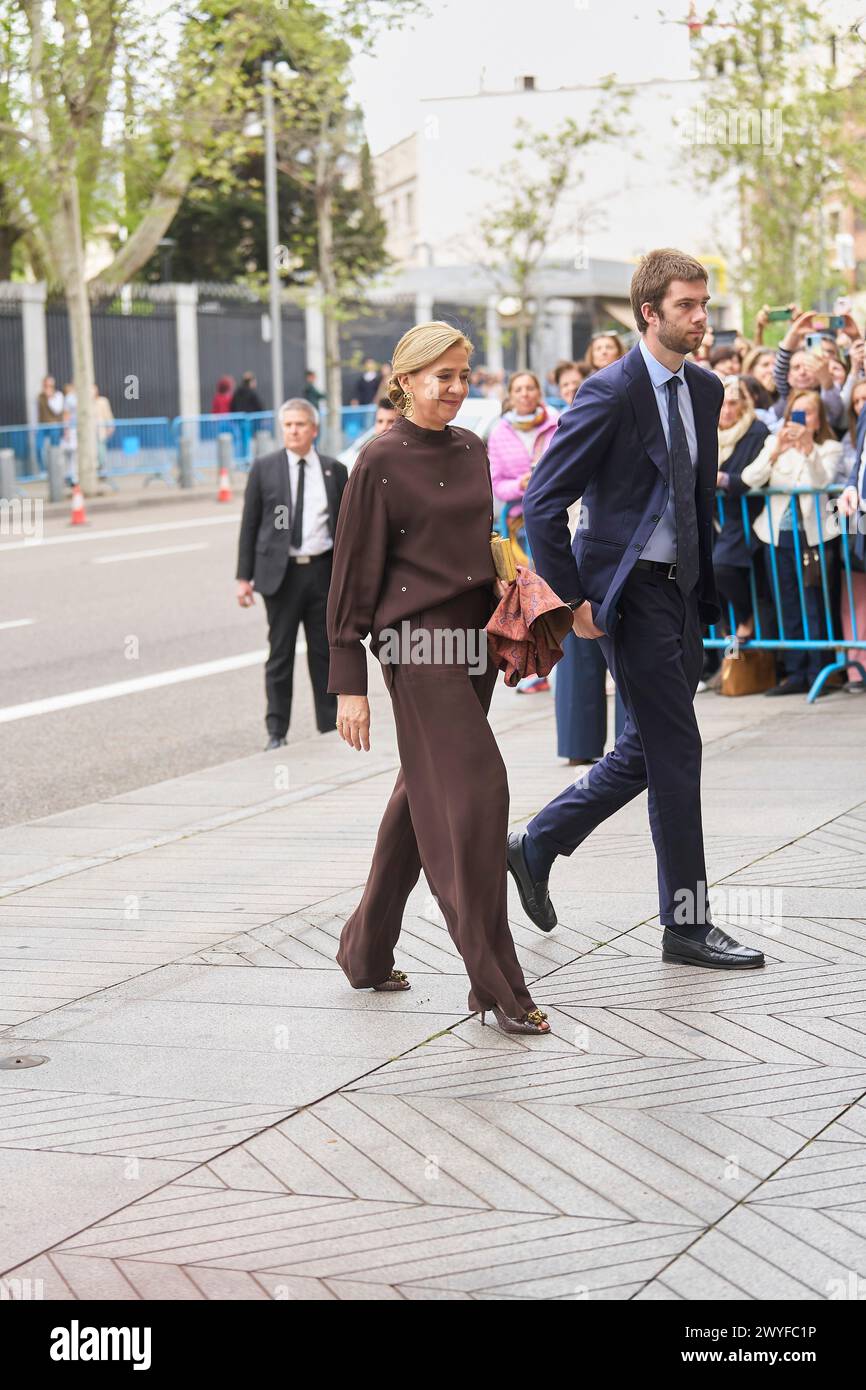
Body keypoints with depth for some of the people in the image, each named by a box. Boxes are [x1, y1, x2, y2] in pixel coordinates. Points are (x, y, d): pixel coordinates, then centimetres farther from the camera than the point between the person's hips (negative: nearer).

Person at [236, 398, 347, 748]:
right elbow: (249, 524, 3)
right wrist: (244, 576, -2)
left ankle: (330, 730, 15)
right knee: (280, 655, 2)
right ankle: (276, 732, 10)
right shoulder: (264, 469, 2)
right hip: (280, 572, -1)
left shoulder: (334, 470, 6)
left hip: (323, 571, 1)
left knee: (324, 654, 7)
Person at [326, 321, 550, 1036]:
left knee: (422, 797, 13)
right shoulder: (381, 462, -8)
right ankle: (496, 984, -8)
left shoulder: (473, 451, 12)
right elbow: (354, 573, -7)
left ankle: (367, 951, 28)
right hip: (415, 639, -7)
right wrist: (349, 683, -9)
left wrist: (507, 579, 6)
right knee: (474, 789, -13)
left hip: (473, 637, 7)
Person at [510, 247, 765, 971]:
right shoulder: (610, 392, -14)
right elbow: (542, 502, -15)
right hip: (629, 589, -8)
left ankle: (537, 845, 31)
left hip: (681, 587, 8)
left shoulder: (705, 389, 9)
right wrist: (572, 599, -15)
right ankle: (687, 923, 5)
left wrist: (707, 587, 16)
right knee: (675, 749, -4)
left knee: (648, 750, 14)